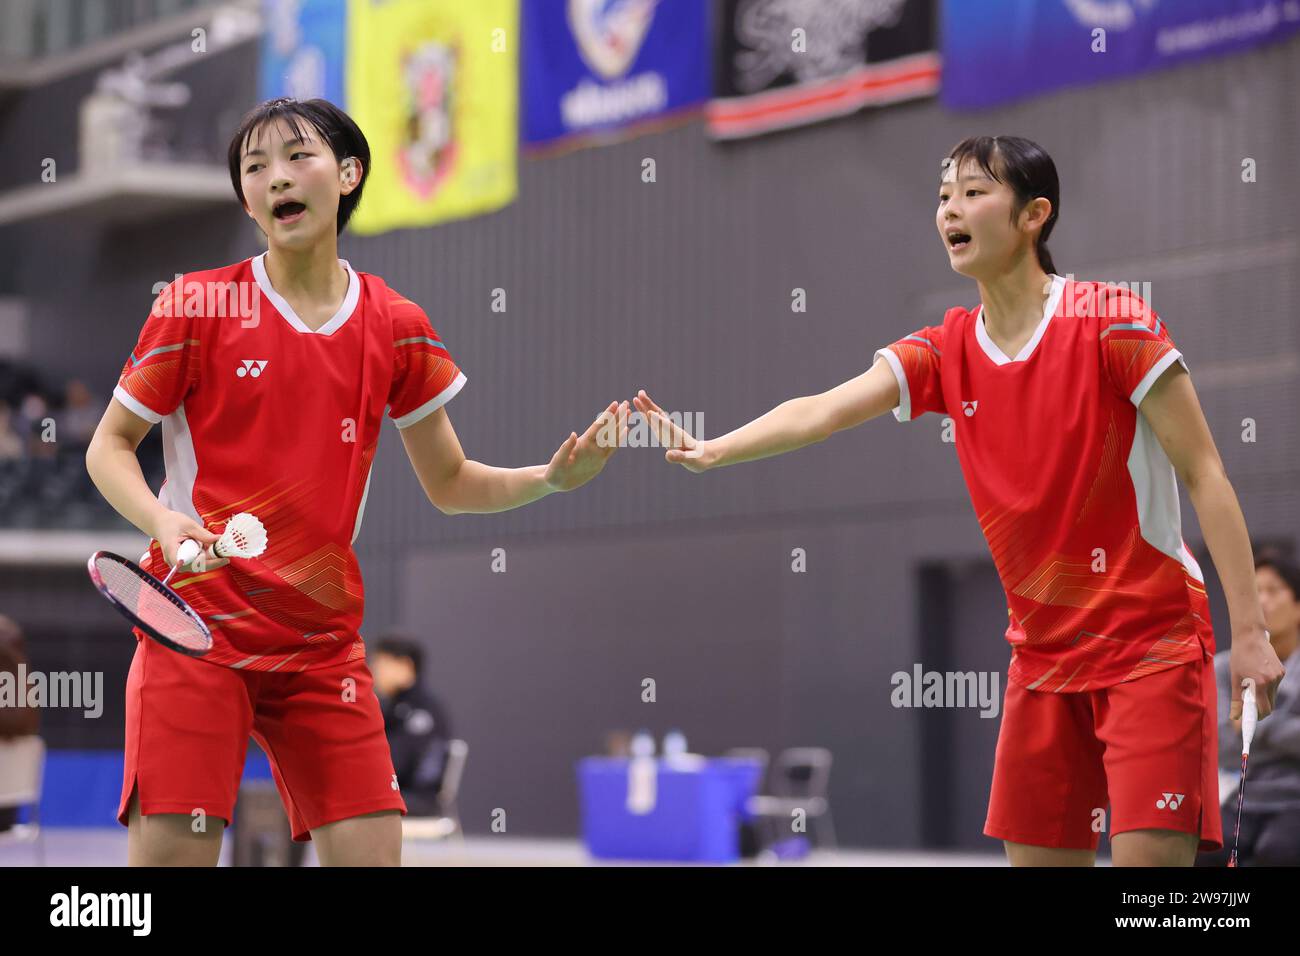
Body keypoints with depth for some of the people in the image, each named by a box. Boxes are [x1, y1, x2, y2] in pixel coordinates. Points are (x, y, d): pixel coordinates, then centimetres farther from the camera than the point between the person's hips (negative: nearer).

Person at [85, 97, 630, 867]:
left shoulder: (397, 328, 6)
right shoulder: (196, 306, -2)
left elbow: (449, 484, 13)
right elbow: (109, 445, 4)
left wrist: (552, 477, -5)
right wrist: (161, 521, -16)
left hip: (324, 641, 3)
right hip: (197, 623, -3)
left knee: (372, 852, -3)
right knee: (173, 851, -12)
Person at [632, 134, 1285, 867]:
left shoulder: (1112, 324, -11)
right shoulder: (944, 353, 4)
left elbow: (1205, 475, -11)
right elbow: (824, 410, -8)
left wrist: (1249, 631, -15)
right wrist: (715, 450, -27)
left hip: (1150, 641, -6)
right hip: (1045, 653, 6)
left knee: (1149, 856, -15)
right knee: (1036, 854, 4)